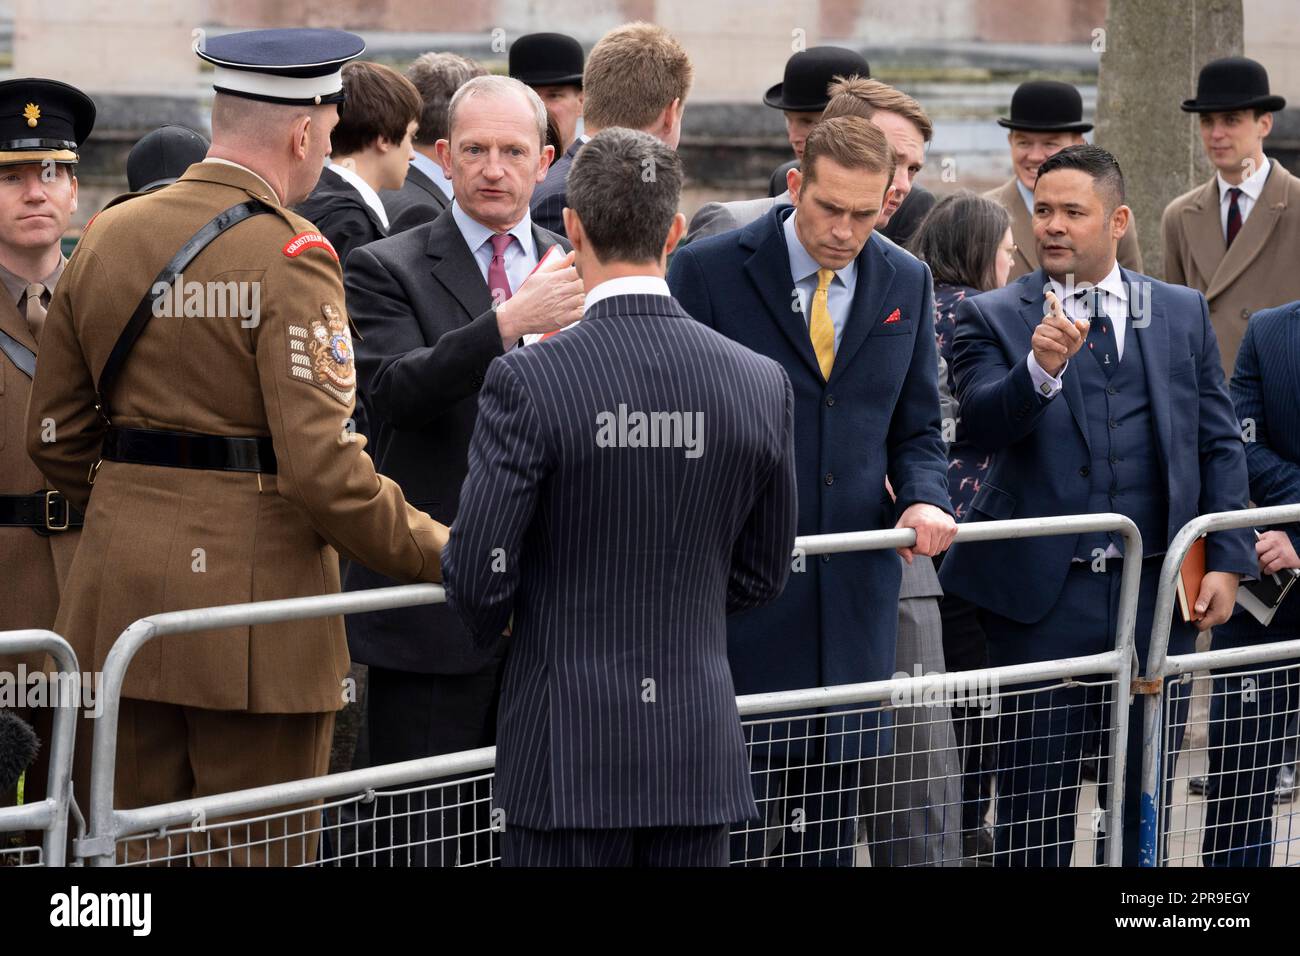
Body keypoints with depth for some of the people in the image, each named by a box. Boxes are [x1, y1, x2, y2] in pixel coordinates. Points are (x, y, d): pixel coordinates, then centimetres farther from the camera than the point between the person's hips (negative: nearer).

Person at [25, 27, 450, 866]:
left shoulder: (110, 234, 8)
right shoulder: (290, 254, -13)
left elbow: (56, 435, 13)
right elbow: (320, 460, -20)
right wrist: (430, 550, -8)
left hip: (122, 594, 7)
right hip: (257, 600, -6)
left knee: (141, 854, 11)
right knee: (261, 855, 1)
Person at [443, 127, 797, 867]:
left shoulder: (527, 382, -12)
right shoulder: (762, 384, -1)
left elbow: (480, 575, -11)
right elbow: (762, 577, 9)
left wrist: (493, 625, 12)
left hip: (568, 749, -3)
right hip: (700, 750, 3)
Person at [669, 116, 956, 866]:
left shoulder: (906, 284, 8)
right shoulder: (710, 270, -5)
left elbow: (917, 430, 14)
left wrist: (925, 500, -6)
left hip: (853, 598, 4)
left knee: (830, 834, 9)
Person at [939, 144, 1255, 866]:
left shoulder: (1183, 313, 10)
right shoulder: (994, 317, 1)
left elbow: (1221, 445, 10)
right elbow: (984, 422, -15)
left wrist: (1226, 560, 0)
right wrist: (1041, 368, -34)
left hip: (1157, 591, 2)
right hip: (1044, 592, -2)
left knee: (1144, 796, 9)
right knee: (1036, 797, 3)